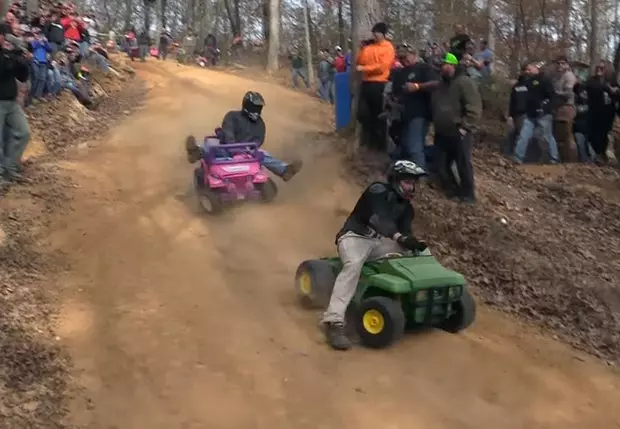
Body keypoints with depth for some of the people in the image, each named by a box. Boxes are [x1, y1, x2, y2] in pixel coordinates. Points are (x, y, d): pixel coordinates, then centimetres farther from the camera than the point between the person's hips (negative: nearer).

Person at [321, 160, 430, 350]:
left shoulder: (406, 207, 12)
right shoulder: (378, 190, -12)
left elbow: (405, 232, -2)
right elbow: (379, 218, -30)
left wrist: (414, 243, -27)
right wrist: (399, 237, -47)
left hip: (380, 242, 8)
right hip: (356, 237, -8)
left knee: (423, 253, -4)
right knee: (354, 264, -41)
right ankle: (334, 322, -50)